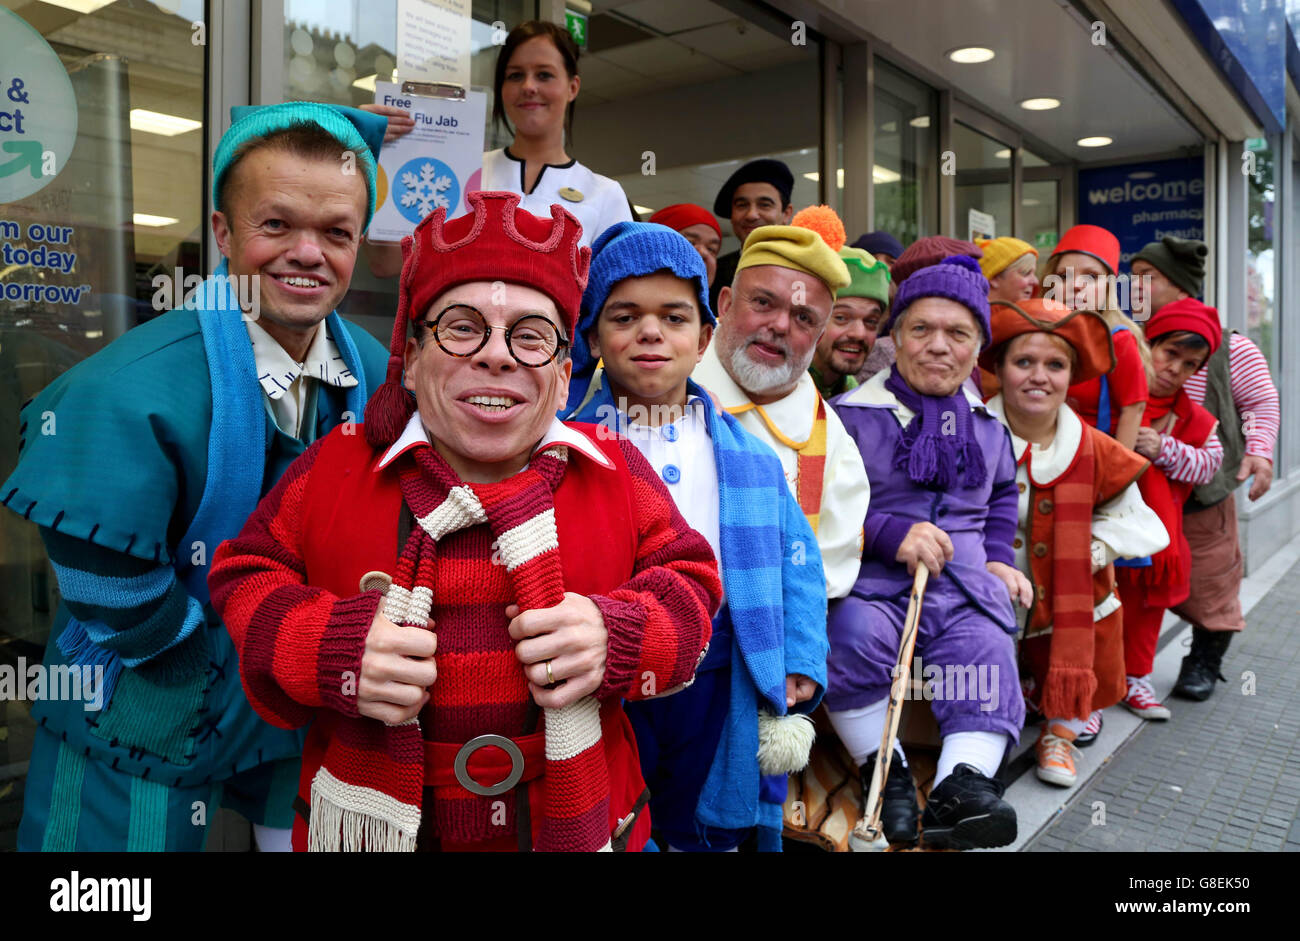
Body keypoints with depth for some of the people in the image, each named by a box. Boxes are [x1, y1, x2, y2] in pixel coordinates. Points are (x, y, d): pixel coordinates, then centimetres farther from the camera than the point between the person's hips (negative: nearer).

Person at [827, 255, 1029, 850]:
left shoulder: (986, 424, 21)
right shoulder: (850, 414, 3)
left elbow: (1003, 494, 36)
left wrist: (997, 555, 18)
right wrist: (892, 534, -17)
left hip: (964, 579, 4)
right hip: (869, 577, -4)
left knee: (985, 646, -26)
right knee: (853, 634, -34)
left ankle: (964, 783, -26)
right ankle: (884, 771, -15)